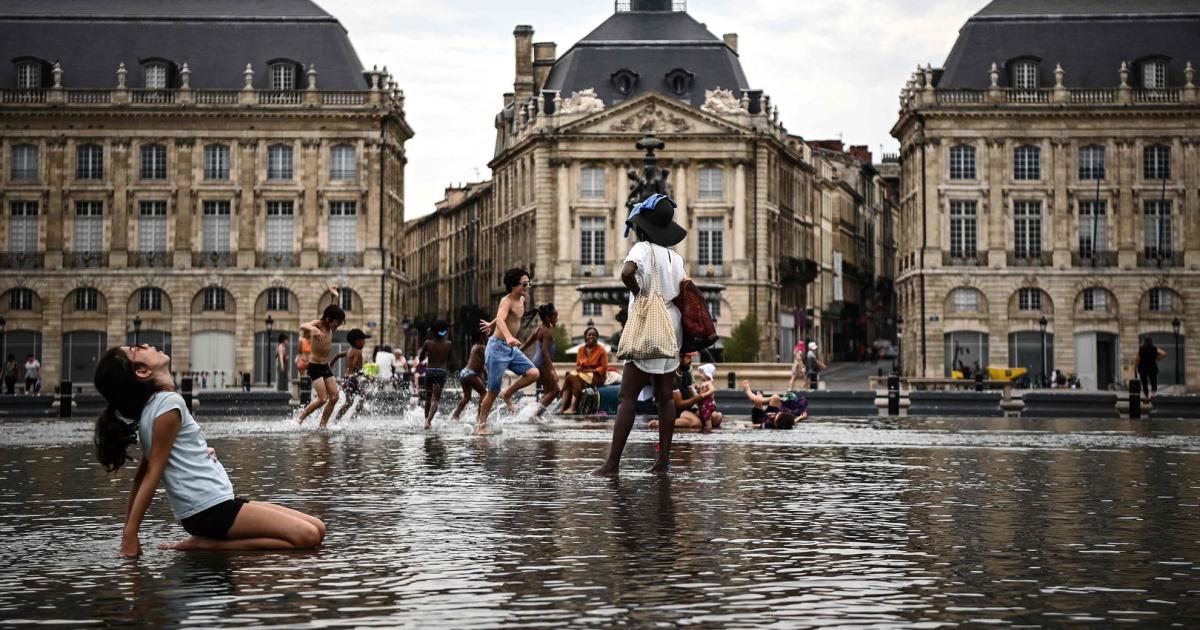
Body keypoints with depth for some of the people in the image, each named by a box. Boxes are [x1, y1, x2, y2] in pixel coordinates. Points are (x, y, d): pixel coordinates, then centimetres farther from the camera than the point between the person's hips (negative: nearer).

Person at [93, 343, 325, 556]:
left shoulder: (151, 407, 15)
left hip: (218, 502, 9)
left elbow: (142, 474, 13)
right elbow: (153, 473, -14)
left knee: (317, 529, 5)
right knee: (308, 536, -18)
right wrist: (130, 536, -13)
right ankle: (210, 544, -12)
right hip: (210, 510, -9)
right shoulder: (169, 403, -12)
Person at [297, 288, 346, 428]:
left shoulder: (331, 327, 8)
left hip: (326, 366, 8)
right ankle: (300, 418, 3)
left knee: (334, 397, -2)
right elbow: (302, 326, -34)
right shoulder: (317, 324, -12)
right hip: (315, 367, -8)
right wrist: (313, 329, -56)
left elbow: (336, 313, 30)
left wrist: (336, 297, 20)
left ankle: (323, 424, 6)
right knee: (322, 399, -15)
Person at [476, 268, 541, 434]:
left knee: (533, 373, -11)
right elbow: (501, 319, -37)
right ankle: (480, 423, 11)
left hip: (512, 349, 8)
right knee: (494, 390, -3)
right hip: (498, 347, -8)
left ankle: (507, 395, 9)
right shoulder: (506, 301, -17)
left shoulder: (522, 300, 9)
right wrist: (509, 337, -56)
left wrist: (491, 324, 45)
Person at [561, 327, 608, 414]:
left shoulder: (601, 350, -3)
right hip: (582, 373, 5)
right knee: (570, 375, -27)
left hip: (597, 376, -5)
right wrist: (578, 368, -7)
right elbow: (578, 364, 17)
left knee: (577, 378, -33)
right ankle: (563, 407, -39)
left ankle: (572, 408, -45)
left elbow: (604, 368, -7)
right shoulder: (581, 349, 11)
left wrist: (590, 370, -17)